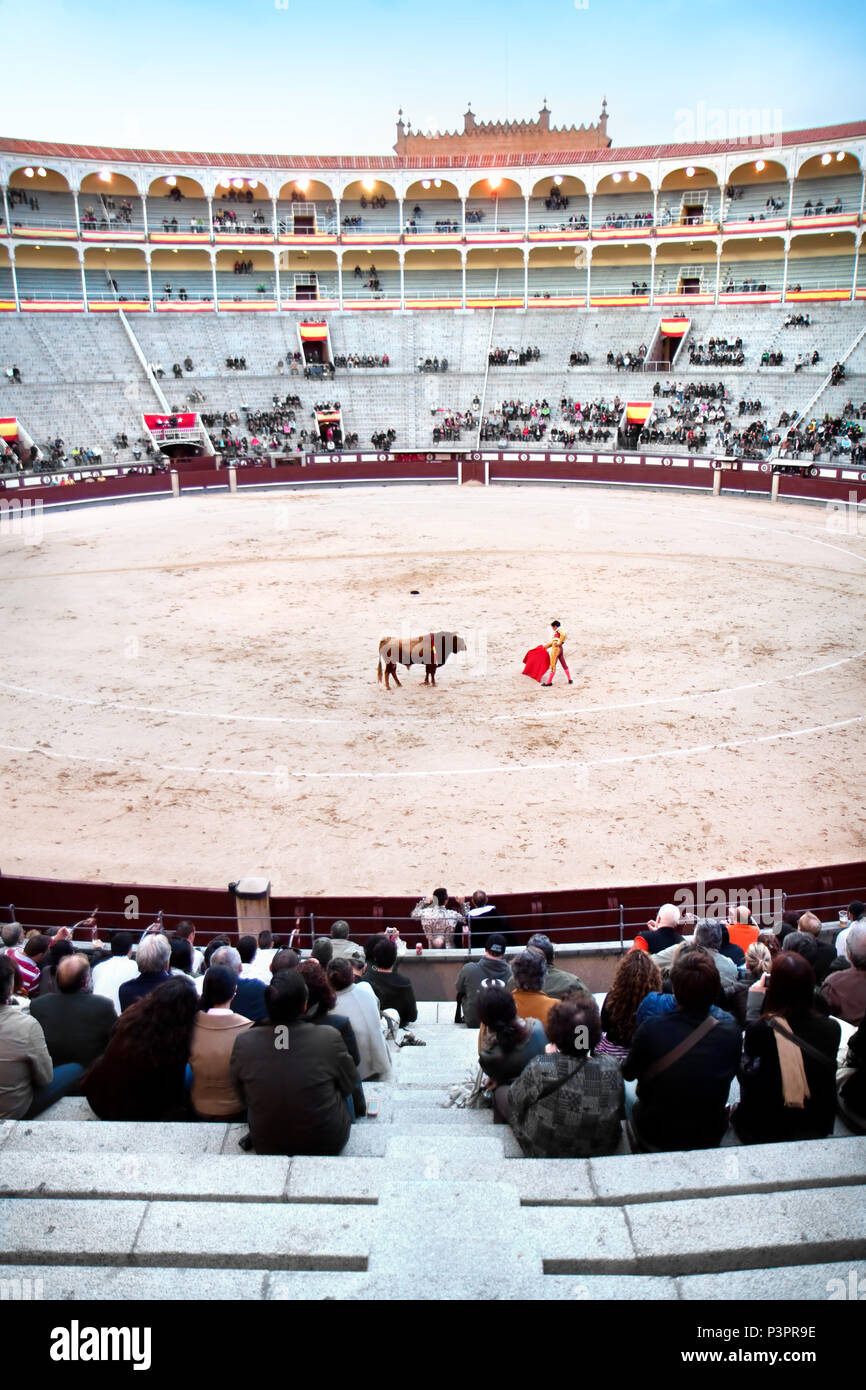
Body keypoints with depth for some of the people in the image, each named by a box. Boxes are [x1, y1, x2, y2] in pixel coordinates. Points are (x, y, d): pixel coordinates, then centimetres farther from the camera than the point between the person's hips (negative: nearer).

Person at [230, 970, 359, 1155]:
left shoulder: (244, 1043, -18)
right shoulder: (330, 1038, -25)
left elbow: (241, 1095, -1)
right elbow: (349, 1084, -7)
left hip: (266, 1147, 2)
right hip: (327, 1145, -2)